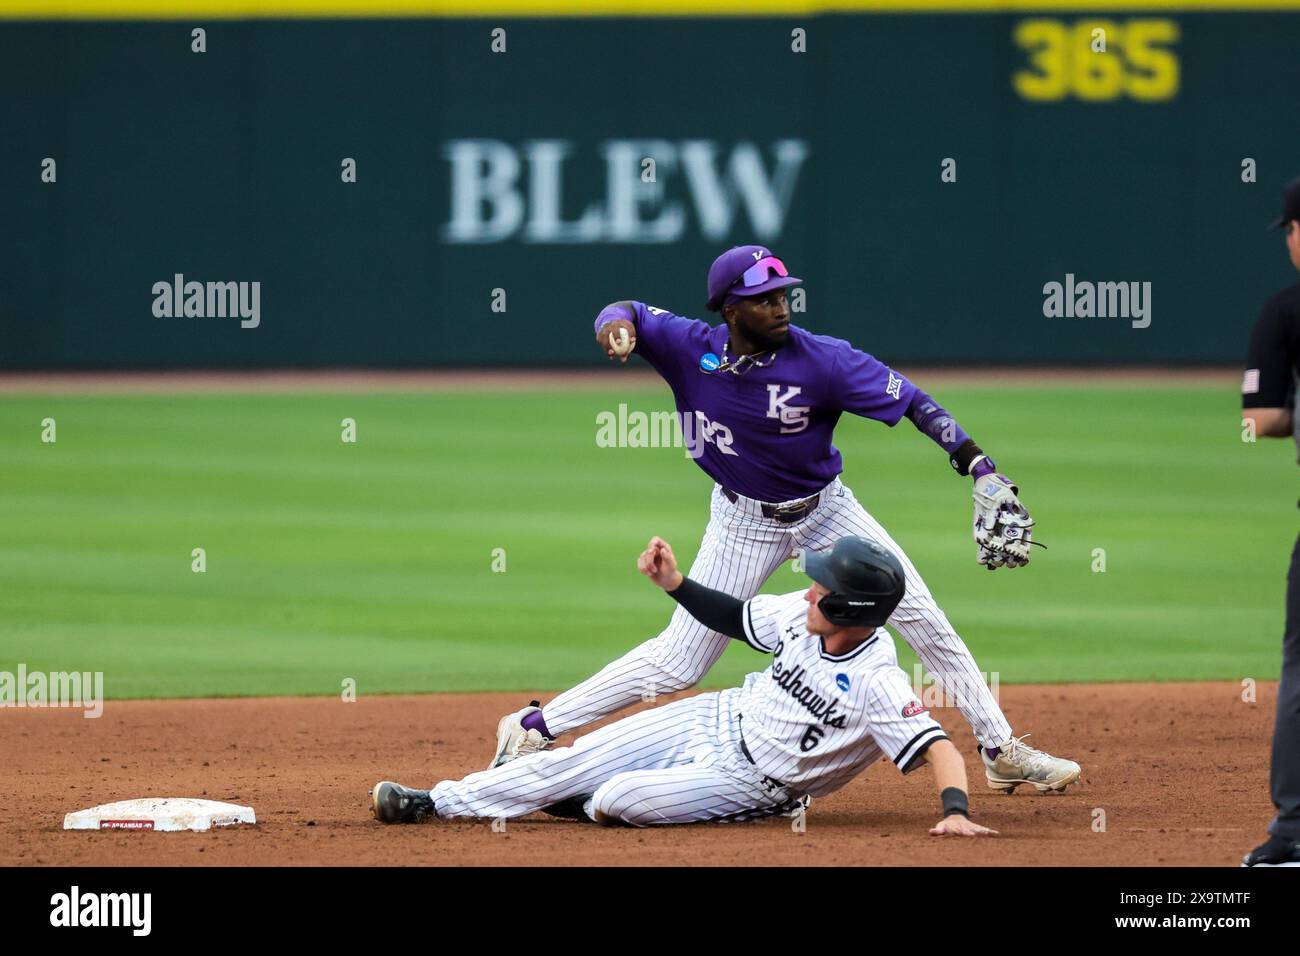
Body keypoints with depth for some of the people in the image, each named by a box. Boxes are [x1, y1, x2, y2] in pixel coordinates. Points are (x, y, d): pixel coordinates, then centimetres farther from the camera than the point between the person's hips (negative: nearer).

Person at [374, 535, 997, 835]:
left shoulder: (876, 684, -31)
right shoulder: (802, 614, -10)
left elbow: (938, 747, -36)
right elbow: (736, 618, 7)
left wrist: (956, 811, -52)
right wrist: (675, 583, -5)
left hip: (753, 784, -6)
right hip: (723, 718, 6)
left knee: (618, 802, -22)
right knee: (575, 761, 2)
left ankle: (585, 804, 16)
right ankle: (439, 804, 12)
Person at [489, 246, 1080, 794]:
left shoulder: (822, 361, -24)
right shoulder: (693, 347, -17)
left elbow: (914, 404, -21)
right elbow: (629, 314, -1)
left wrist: (981, 471, -30)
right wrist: (618, 322, -28)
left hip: (826, 509, 1)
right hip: (744, 519, 0)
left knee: (921, 617, -6)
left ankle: (1000, 751, 6)